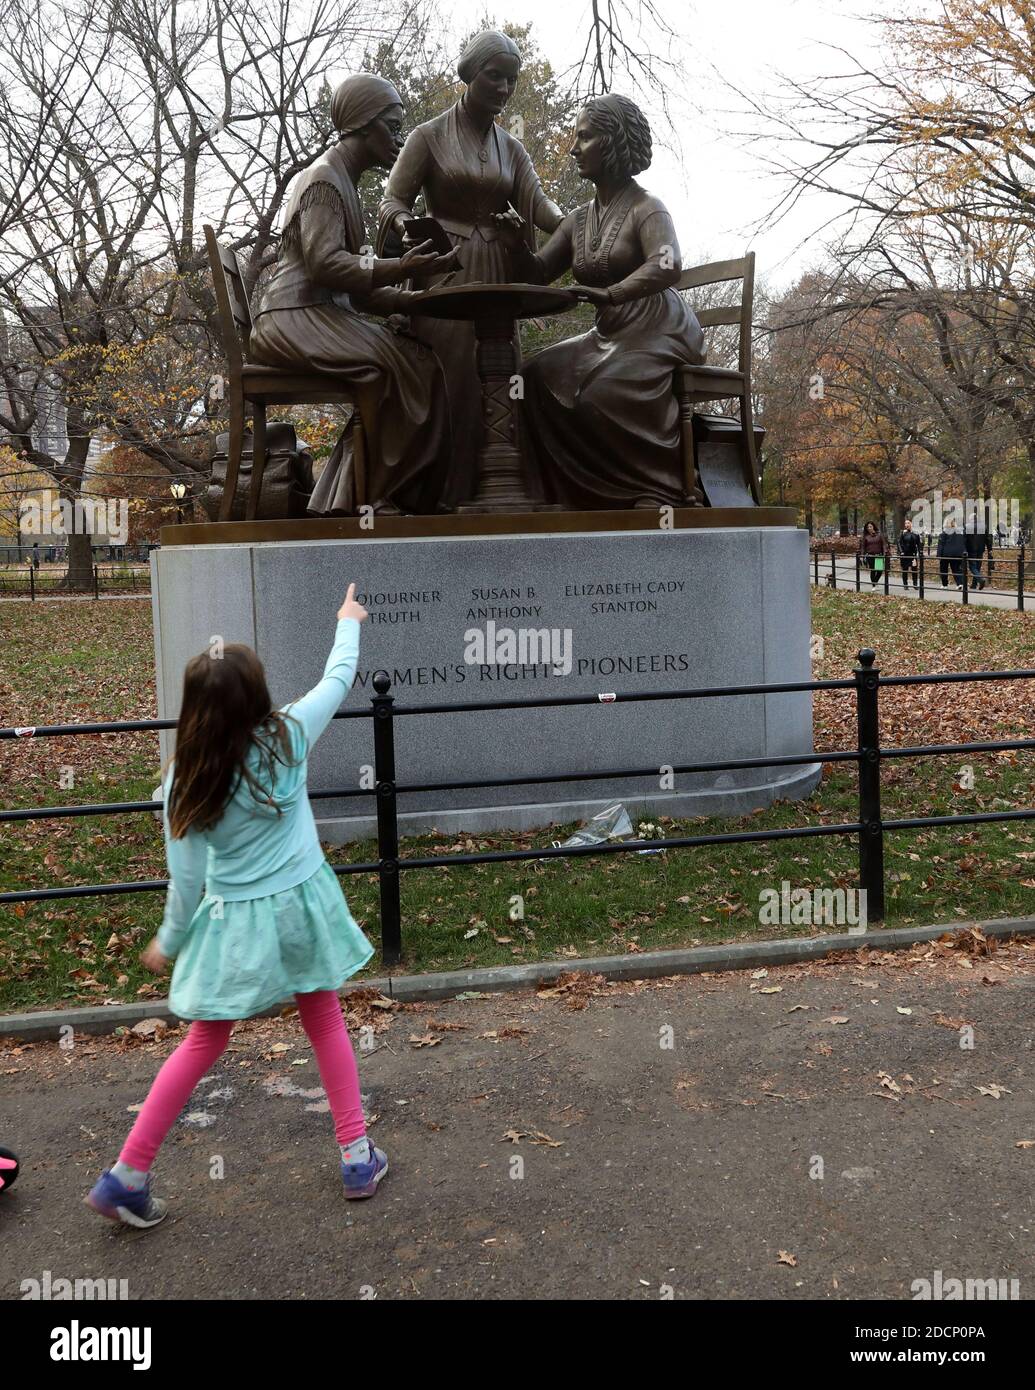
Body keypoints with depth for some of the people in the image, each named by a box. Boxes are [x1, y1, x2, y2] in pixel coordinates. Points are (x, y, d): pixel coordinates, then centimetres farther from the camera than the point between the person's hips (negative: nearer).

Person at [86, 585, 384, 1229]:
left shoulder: (187, 780, -14)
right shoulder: (288, 736, -14)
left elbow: (186, 877, -8)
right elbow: (339, 678, 3)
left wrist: (169, 942, 8)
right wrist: (349, 621, 20)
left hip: (234, 922, 0)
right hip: (301, 908, 0)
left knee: (205, 1043, 14)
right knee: (326, 1024, 20)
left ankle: (127, 1175, 18)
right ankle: (358, 1155, 25)